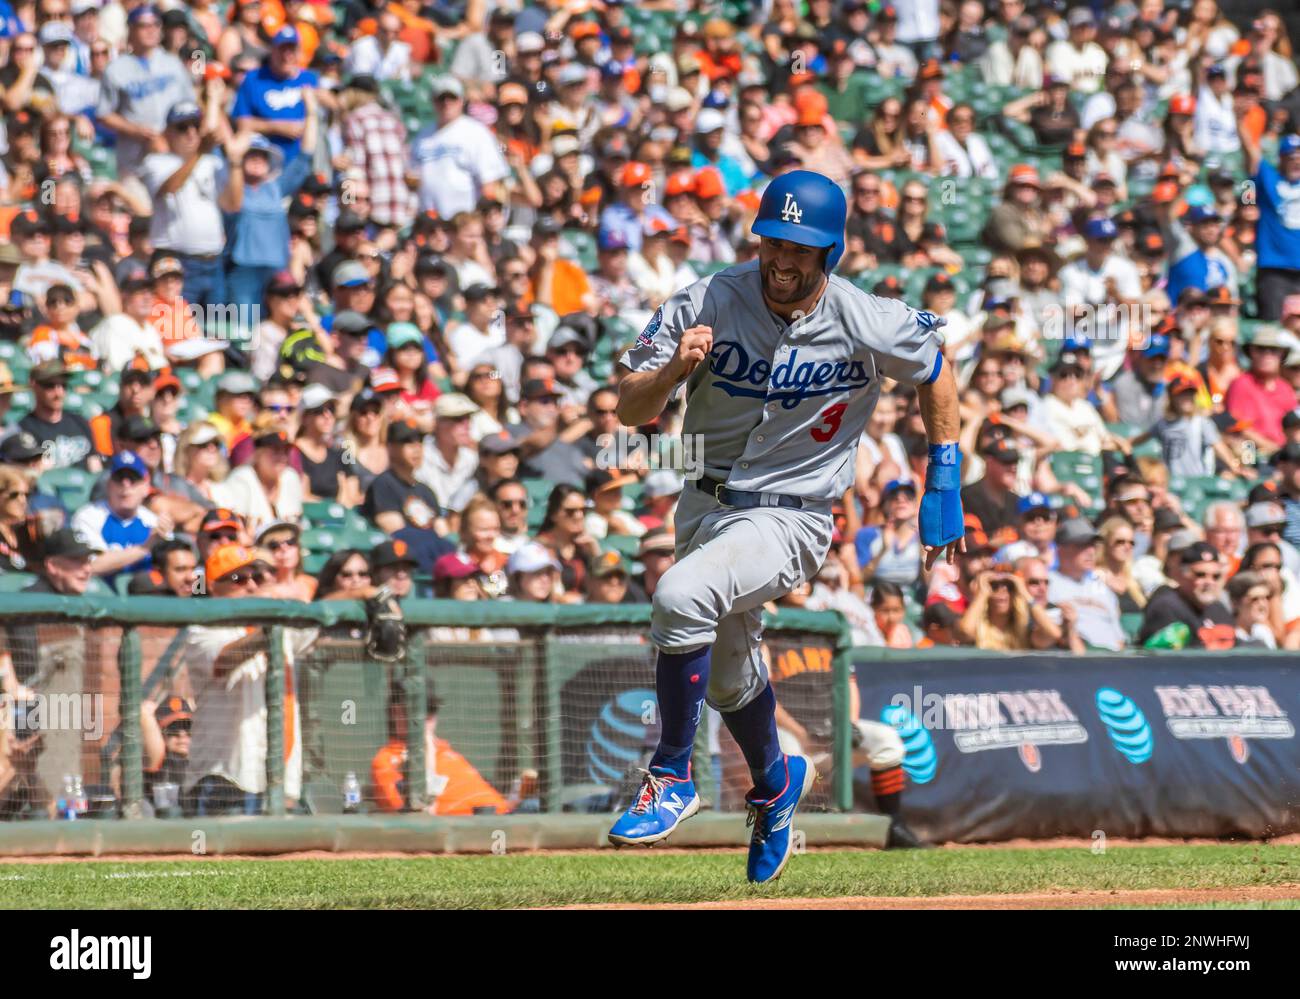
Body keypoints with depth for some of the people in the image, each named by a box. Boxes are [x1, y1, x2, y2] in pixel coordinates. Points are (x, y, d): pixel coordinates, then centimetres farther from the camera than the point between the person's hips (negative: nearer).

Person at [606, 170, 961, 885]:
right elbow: (628, 410, -8)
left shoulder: (872, 328, -14)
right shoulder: (706, 305, -10)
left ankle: (671, 776, -17)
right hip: (705, 505, 5)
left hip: (788, 519, -5)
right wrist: (673, 370, -29)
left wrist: (943, 487, 5)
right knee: (727, 675, 22)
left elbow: (936, 374, 7)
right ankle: (776, 783, 54)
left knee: (681, 598, -32)